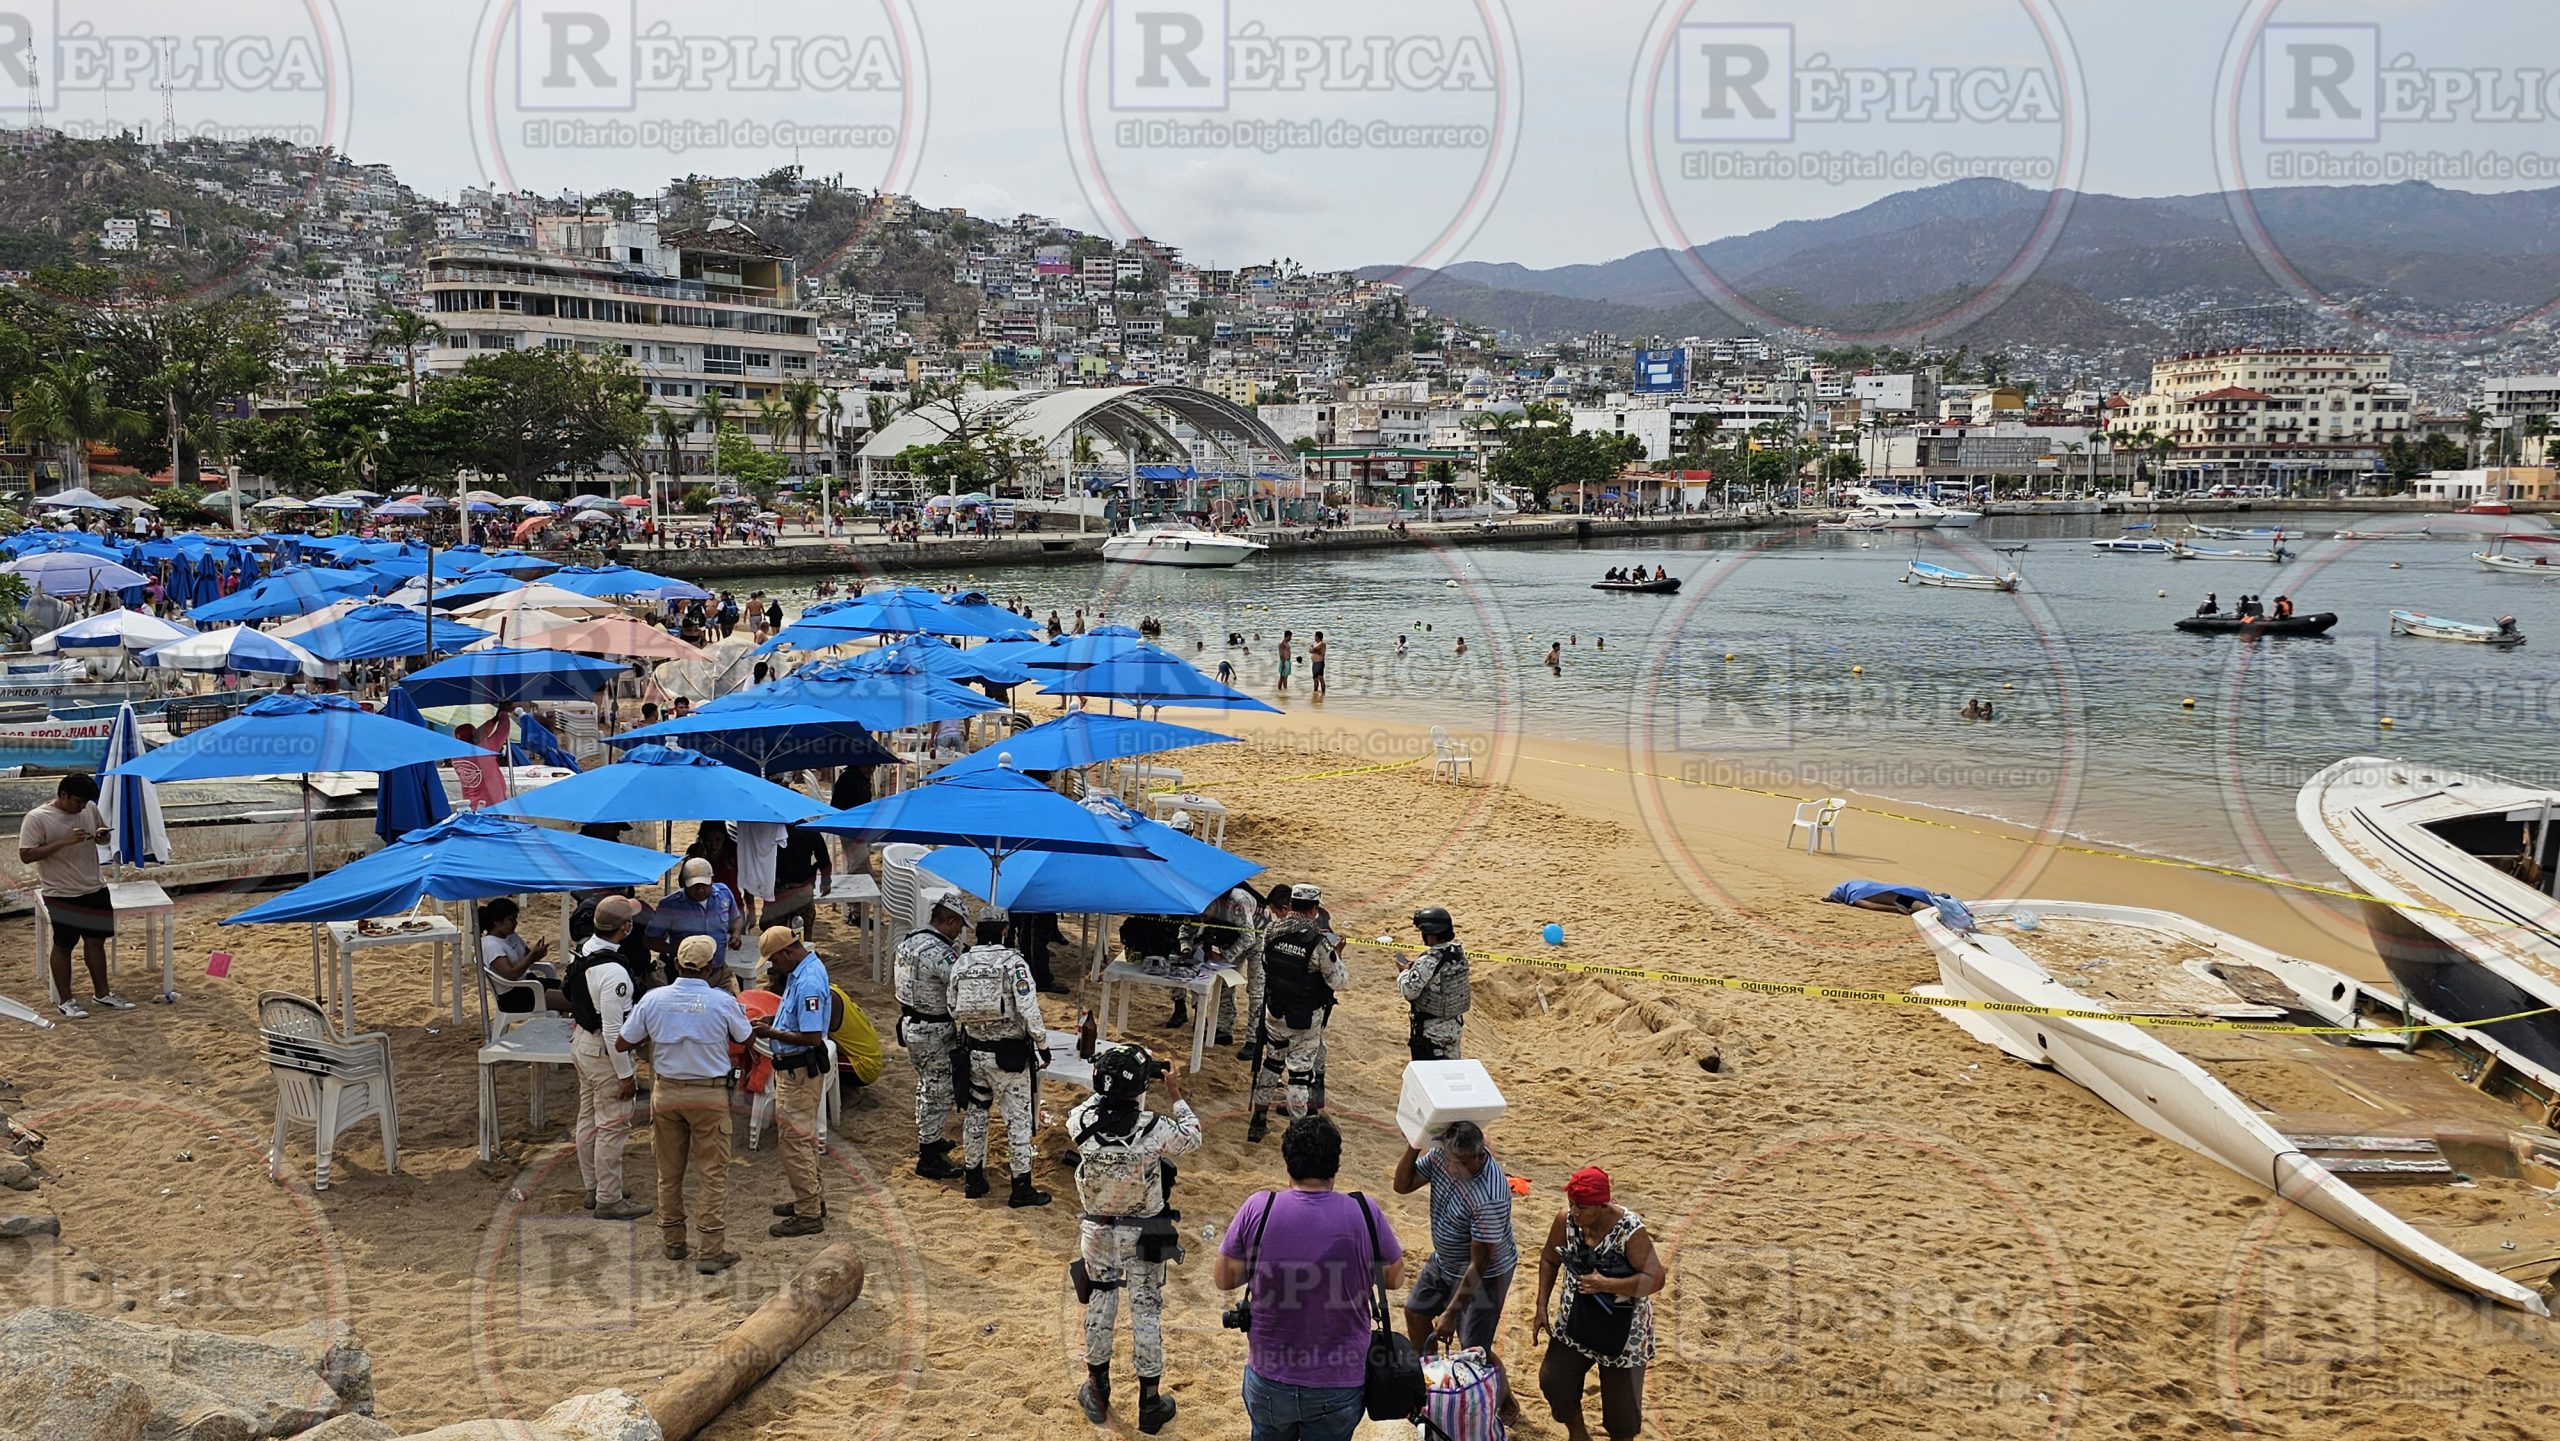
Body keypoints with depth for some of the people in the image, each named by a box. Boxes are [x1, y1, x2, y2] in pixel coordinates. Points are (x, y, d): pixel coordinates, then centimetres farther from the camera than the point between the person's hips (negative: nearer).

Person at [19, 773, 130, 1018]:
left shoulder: (90, 808, 1)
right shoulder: (37, 818, -15)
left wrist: (102, 835, -9)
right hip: (61, 894, -5)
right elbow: (26, 856, -19)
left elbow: (103, 837, 16)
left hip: (95, 889, 6)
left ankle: (101, 993, 25)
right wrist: (63, 842, -27)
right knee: (63, 945, 5)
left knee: (96, 940, 13)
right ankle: (64, 1000, 16)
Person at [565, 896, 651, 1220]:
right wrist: (625, 1074, -19)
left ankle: (593, 1187, 34)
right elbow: (613, 1030, -27)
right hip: (603, 1051, -10)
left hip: (581, 1042, 10)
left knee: (588, 1120, 20)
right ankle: (609, 1200, 11)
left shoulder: (584, 951, -2)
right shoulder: (612, 972, -30)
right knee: (612, 1127, 2)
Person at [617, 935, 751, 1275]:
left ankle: (673, 1241, 27)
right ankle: (712, 1252, 2)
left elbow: (622, 1044, 1)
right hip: (709, 1095, -3)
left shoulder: (653, 1000, -7)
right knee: (714, 1174, 3)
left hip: (666, 1092, 3)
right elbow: (744, 1039, 4)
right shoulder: (723, 1002, -13)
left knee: (669, 1172, 17)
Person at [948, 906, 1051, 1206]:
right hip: (1010, 1053, -5)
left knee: (974, 1114, 18)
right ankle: (1021, 1187, 8)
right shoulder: (1014, 962, -16)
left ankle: (973, 1179, 27)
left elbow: (953, 1010, 9)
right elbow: (1029, 1011, -18)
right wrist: (1042, 1044, -8)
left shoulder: (960, 964, 1)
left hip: (973, 1050, 5)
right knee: (1019, 1118, 4)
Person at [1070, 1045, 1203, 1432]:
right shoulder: (1155, 1130, -27)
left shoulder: (1081, 1123, -20)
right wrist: (1175, 1094, 1)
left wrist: (1110, 1087, 2)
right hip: (1145, 1236, -2)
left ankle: (1097, 1393, 35)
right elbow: (1193, 1137, -5)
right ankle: (1149, 1405, 24)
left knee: (1099, 1306, 20)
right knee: (1146, 1311, 12)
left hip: (1098, 1232, 2)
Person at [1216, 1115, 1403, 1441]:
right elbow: (1395, 1278, 1)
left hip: (1269, 1379, 1)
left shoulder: (1257, 1209, -15)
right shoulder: (1365, 1213, -15)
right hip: (1339, 1385, -1)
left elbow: (1225, 1278, -3)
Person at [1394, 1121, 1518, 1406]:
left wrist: (1451, 1313, -27)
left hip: (1484, 1274, -8)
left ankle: (1504, 1400, 25)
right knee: (1415, 1311, 23)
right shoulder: (1442, 1155, -18)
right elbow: (1403, 1186, -6)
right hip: (1444, 1260, 8)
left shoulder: (1489, 1198, -39)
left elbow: (1478, 1264, -32)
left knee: (1474, 1348, -4)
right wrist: (1413, 1147, -24)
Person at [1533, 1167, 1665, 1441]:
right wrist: (1541, 1308, -1)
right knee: (1553, 1379, 8)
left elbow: (1655, 1279, -27)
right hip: (1575, 1317, 5)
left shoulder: (1630, 1230, -27)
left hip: (1621, 1326, -4)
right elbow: (1549, 1259, 3)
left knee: (1621, 1395, 7)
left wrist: (1606, 1285, -33)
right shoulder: (1566, 1219, -13)